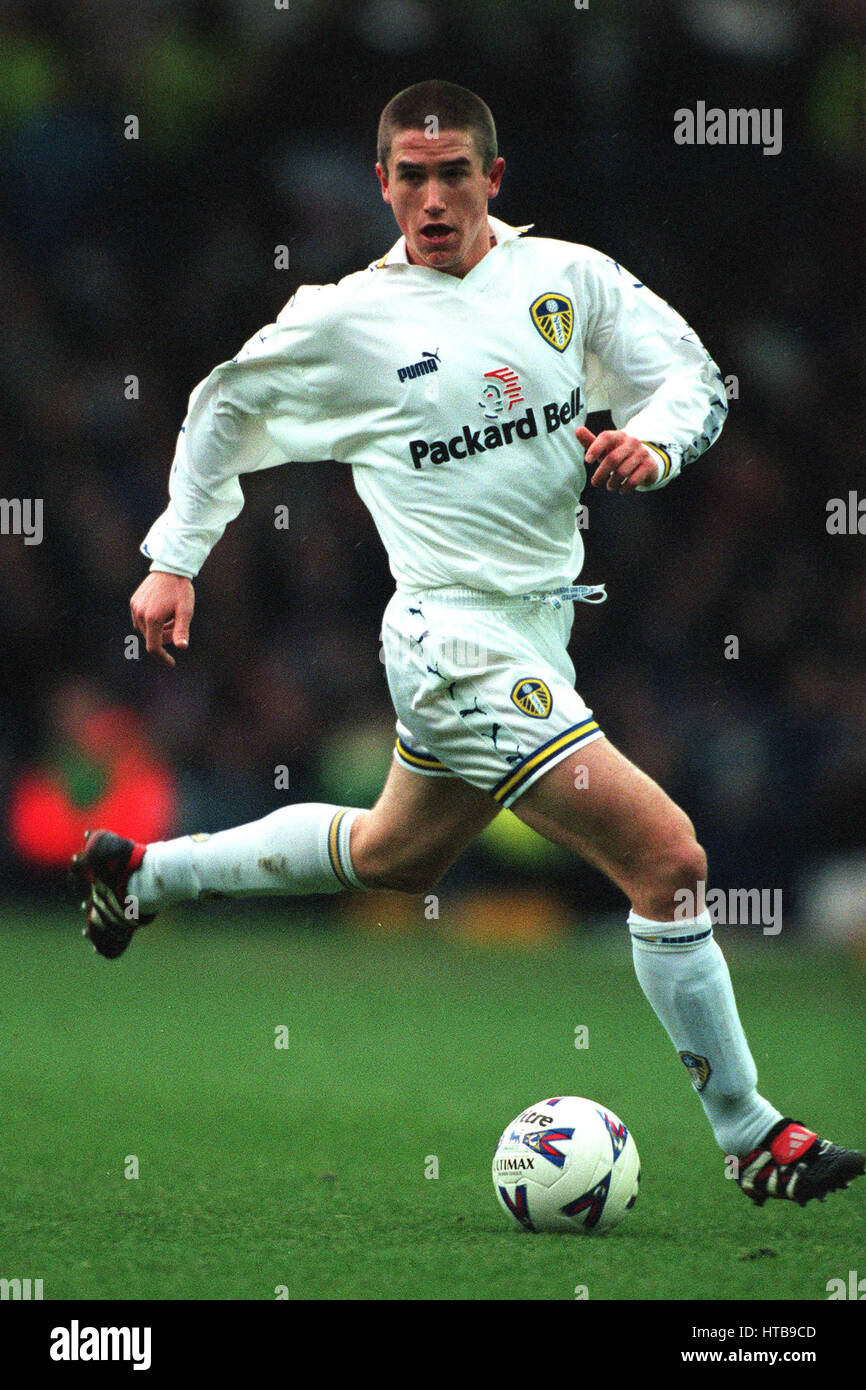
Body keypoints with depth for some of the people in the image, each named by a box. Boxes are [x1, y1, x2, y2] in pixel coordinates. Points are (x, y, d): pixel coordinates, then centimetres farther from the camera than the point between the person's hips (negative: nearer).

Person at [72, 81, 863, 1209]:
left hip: (541, 623, 7)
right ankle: (751, 1138, -5)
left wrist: (651, 444, -18)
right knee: (670, 860, -15)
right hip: (462, 641, -7)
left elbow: (693, 375, 4)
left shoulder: (568, 276, 2)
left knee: (396, 858, 29)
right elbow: (226, 407, 9)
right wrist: (174, 561, 10)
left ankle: (144, 873, 47)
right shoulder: (347, 320, -7)